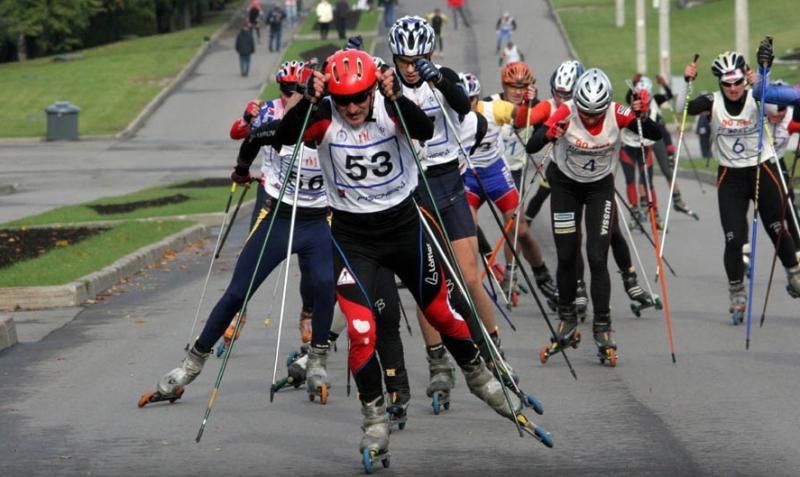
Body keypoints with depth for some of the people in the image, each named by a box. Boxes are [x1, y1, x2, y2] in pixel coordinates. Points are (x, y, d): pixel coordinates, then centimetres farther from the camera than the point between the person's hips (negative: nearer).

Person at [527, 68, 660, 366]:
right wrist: (549, 135, -54)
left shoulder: (616, 114, -22)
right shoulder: (565, 114, -25)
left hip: (600, 187, 0)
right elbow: (531, 147, -33)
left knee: (597, 259, -9)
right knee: (567, 257, 3)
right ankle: (567, 324, 21)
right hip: (566, 186, 0)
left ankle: (603, 330, -1)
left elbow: (655, 135, -25)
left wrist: (643, 118, -46)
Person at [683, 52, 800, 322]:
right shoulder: (713, 102, -5)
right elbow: (685, 108, -16)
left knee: (777, 230, 8)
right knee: (733, 239, -5)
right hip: (730, 177, 0)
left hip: (762, 171, 0)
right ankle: (737, 297, 9)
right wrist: (687, 82, -27)